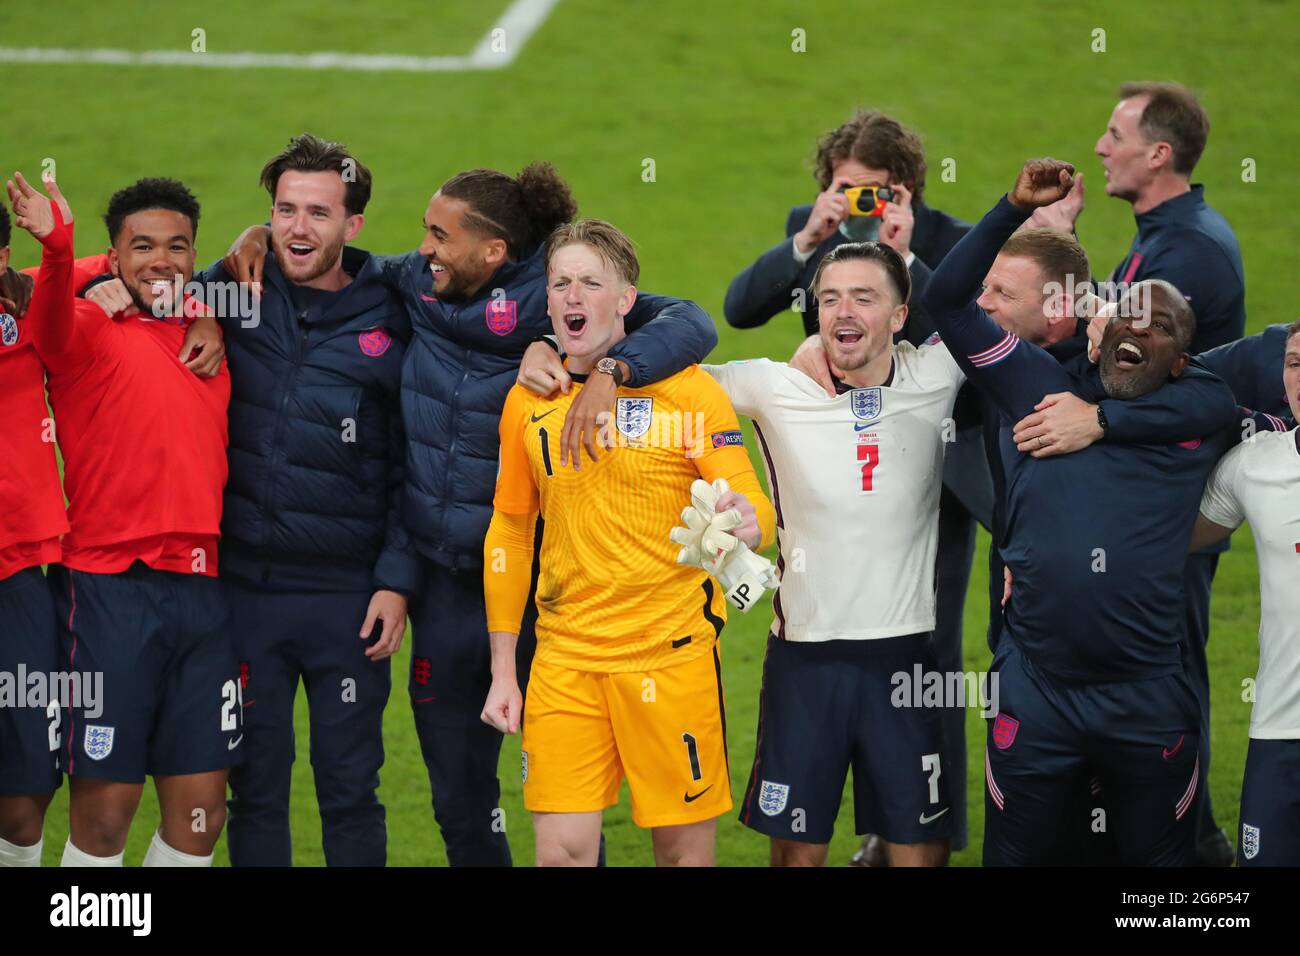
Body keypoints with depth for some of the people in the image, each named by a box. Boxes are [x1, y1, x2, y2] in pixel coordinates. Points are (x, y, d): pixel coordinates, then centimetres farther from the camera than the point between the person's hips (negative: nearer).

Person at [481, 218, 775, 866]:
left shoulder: (687, 390, -5)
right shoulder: (528, 402, 6)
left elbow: (751, 508, -9)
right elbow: (509, 533, 15)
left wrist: (747, 524, -34)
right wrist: (502, 672, 12)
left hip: (671, 654, -3)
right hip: (564, 660, 3)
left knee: (684, 850, 3)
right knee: (560, 851, -4)